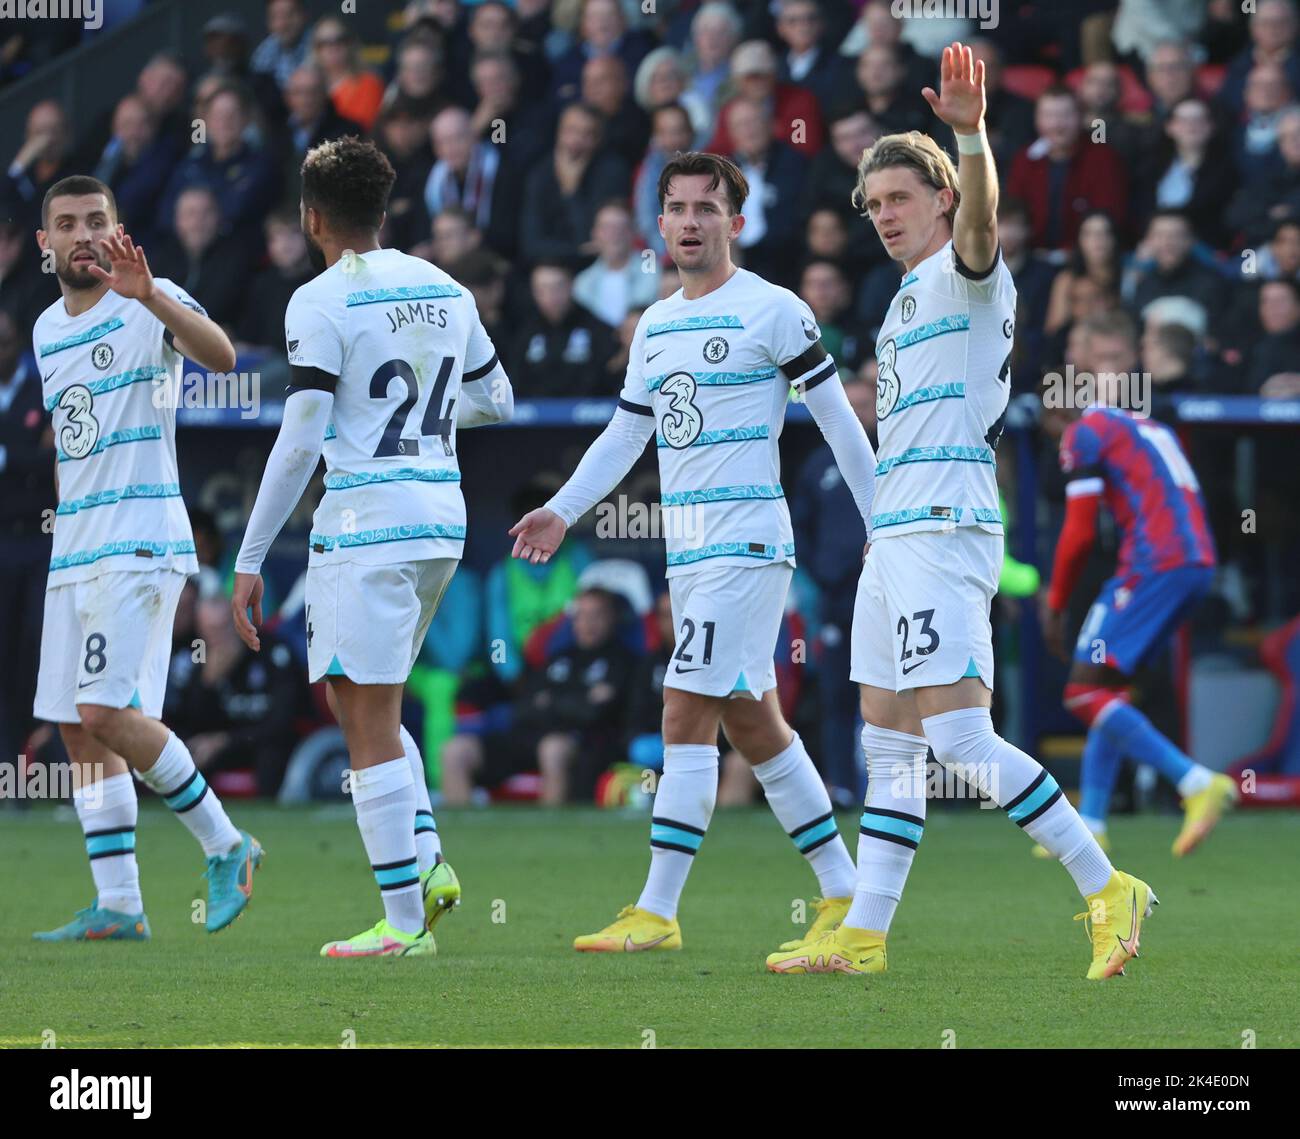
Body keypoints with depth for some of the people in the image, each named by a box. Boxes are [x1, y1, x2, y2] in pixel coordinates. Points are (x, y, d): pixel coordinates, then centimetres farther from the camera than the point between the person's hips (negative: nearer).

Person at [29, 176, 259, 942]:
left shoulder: (151, 307, -6)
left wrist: (149, 295, -40)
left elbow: (219, 356, -27)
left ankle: (224, 844, -1)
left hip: (140, 542, -8)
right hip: (72, 552, 8)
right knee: (80, 729, 3)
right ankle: (118, 907, 6)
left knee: (107, 713, -17)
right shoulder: (47, 329, 17)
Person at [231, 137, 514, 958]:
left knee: (369, 721, -4)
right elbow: (496, 401, 22)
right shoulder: (445, 289, 11)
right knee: (372, 711, 21)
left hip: (366, 521, -7)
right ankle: (427, 857, 4)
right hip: (442, 519, 7)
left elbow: (299, 443, -13)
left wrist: (250, 561, -8)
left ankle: (404, 920, -5)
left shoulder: (322, 303, -9)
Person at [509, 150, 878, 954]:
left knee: (688, 716, -12)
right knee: (751, 723, 10)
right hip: (688, 549, 8)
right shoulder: (655, 325, 15)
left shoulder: (773, 312, -7)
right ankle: (844, 894, 17)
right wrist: (562, 512, 13)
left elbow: (839, 420, -4)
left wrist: (883, 525, -4)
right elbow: (625, 433, 23)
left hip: (747, 542, -8)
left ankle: (658, 912, -11)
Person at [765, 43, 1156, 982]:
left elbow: (979, 218, -29)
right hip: (896, 536, 10)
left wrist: (972, 134, -48)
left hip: (944, 532, -10)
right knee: (890, 743, 9)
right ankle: (862, 938, 10)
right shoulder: (911, 298, 22)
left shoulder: (963, 273, -6)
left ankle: (1108, 888, -11)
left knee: (959, 738, -16)